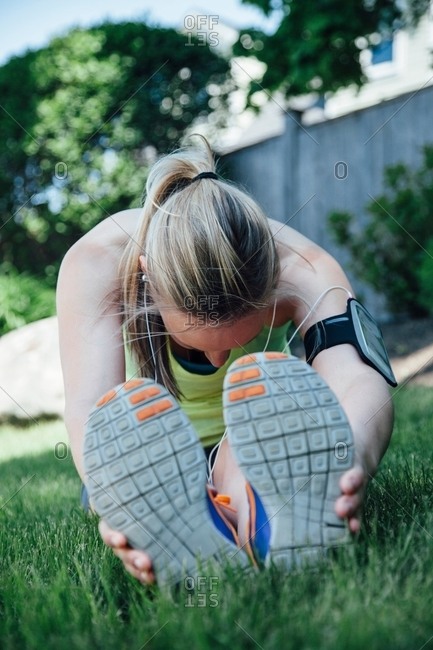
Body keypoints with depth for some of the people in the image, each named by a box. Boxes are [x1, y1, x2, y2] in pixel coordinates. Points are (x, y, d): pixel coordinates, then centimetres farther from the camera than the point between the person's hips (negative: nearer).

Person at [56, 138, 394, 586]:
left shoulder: (302, 270, -32)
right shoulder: (95, 264, -33)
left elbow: (359, 379, -48)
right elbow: (91, 410, -44)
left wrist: (353, 461, -71)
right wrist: (127, 497, -65)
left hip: (255, 431, -1)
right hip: (148, 442, 2)